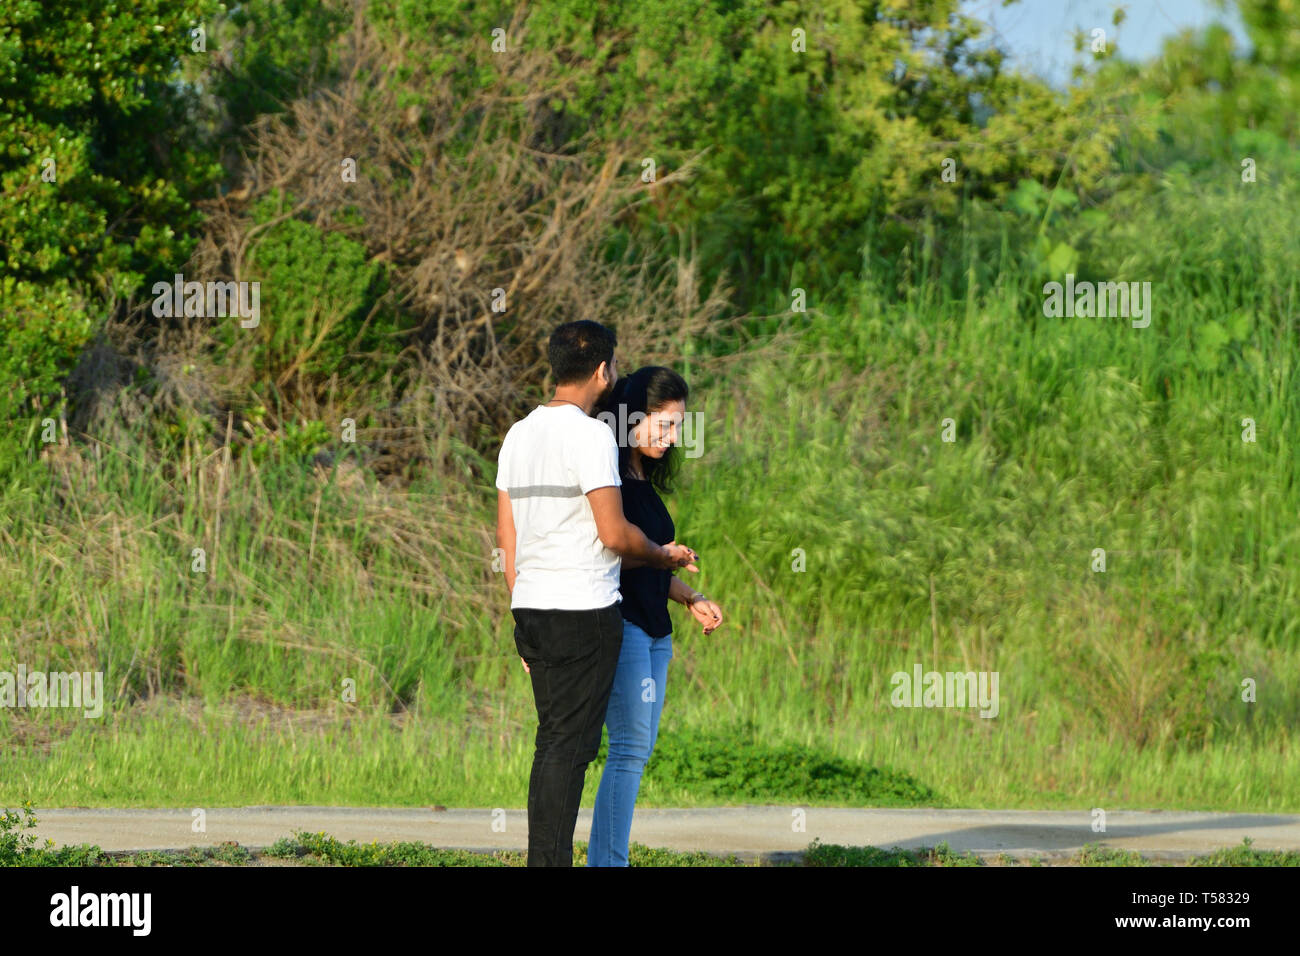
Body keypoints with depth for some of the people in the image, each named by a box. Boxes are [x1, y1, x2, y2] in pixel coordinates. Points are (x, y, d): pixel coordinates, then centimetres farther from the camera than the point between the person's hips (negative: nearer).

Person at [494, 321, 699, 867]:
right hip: (584, 611, -8)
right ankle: (551, 861, -9)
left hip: (529, 604, 8)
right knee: (569, 744, -6)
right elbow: (615, 534, -15)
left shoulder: (519, 434, 13)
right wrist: (664, 556, 4)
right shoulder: (589, 435, -12)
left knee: (554, 740, 13)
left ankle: (545, 860, 13)